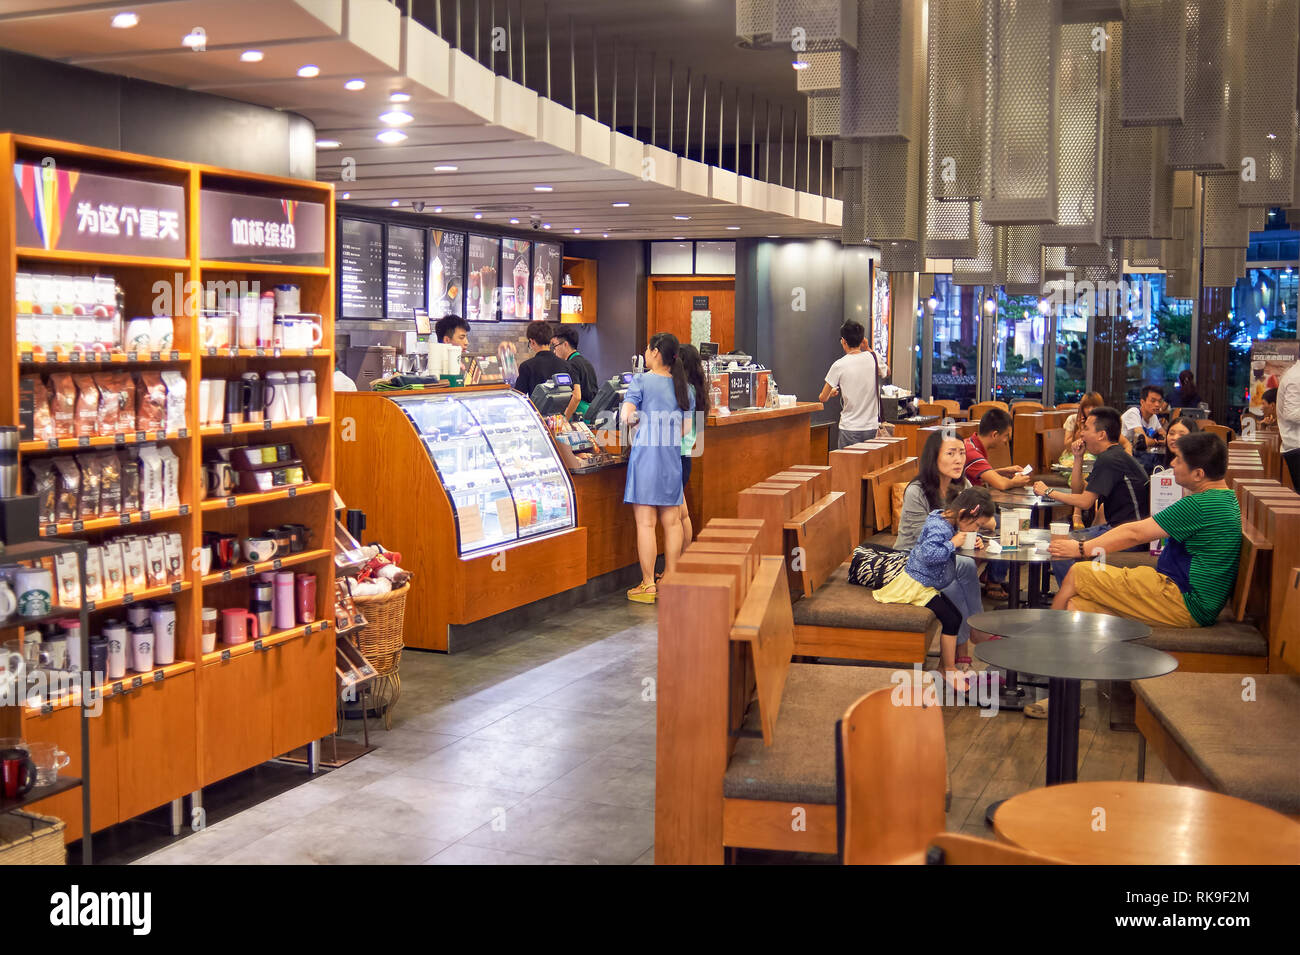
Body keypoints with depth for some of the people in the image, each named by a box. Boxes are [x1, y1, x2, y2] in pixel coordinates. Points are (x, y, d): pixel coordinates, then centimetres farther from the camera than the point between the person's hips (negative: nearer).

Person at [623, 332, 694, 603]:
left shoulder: (640, 381, -6)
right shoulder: (683, 387, 9)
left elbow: (627, 416, -16)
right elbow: (685, 429, 11)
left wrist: (640, 422, 5)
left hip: (646, 455, -5)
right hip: (672, 458, 5)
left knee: (646, 523, -1)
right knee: (671, 521, 11)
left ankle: (648, 585, 1)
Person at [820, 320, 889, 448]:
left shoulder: (839, 365, -10)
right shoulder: (873, 358, -2)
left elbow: (823, 398, -3)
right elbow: (887, 371, 23)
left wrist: (833, 392, 20)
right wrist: (868, 349, 19)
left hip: (850, 429, -3)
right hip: (871, 427, 3)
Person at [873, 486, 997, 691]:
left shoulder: (949, 522, 4)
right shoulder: (938, 527, -25)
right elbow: (929, 554, -39)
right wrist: (953, 543, -29)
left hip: (928, 585, 11)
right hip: (916, 585, -11)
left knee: (955, 617, 11)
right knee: (950, 619, -14)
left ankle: (945, 663, 22)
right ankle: (949, 670, -3)